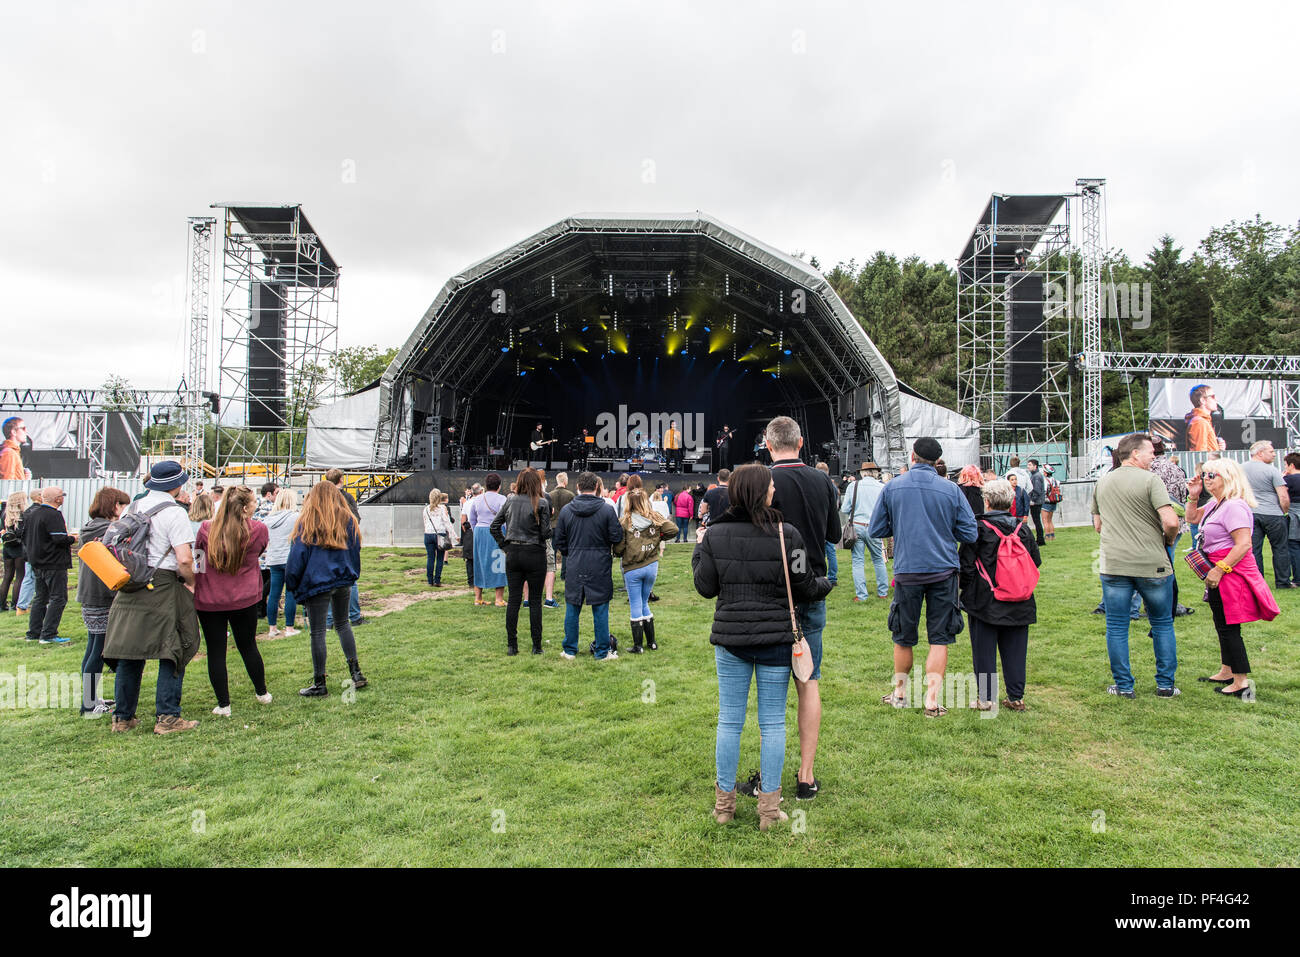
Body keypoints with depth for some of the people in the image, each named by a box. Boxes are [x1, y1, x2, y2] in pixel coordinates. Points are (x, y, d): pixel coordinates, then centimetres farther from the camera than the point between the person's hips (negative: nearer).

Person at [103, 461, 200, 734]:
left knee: (129, 652, 12)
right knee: (173, 652, 1)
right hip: (163, 586, -7)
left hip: (130, 586, 7)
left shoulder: (133, 507, 11)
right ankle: (167, 717, 1)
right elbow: (184, 559, -17)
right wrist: (191, 583, -2)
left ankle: (122, 717, 20)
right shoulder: (174, 512, -11)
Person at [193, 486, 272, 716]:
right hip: (245, 600, 0)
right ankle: (262, 693, 30)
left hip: (208, 600, 0)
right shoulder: (259, 530, -9)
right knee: (248, 646, 16)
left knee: (216, 651, 7)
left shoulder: (206, 529, -8)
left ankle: (223, 704, 12)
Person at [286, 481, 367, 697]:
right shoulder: (348, 520, 4)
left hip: (317, 583, -4)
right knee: (343, 624, 20)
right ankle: (356, 673, 17)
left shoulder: (307, 523, -7)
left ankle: (319, 684, 10)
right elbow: (355, 552, 11)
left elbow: (297, 557, -5)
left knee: (317, 632, 3)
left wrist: (292, 584, 6)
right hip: (343, 581, 5)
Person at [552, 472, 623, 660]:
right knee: (600, 610, 6)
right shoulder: (607, 510, -9)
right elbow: (617, 538, -7)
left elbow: (559, 541, 5)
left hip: (574, 567, 2)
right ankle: (602, 652, 13)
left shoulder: (566, 510, -1)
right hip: (600, 567, -2)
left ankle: (569, 651, 19)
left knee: (572, 609, 12)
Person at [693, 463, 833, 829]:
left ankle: (724, 801, 21)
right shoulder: (786, 534, -10)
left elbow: (706, 587, 1)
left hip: (730, 638, 2)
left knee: (729, 720, 11)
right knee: (772, 722, 9)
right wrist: (826, 584, 19)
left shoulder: (716, 534, -4)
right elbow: (805, 587, -4)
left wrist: (698, 554, 18)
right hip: (776, 638, -2)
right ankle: (769, 806, 16)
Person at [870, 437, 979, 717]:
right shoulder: (951, 490, -4)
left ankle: (899, 694, 28)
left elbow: (876, 530, 3)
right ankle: (932, 701, 5)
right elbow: (970, 535, 0)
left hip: (907, 571, 1)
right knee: (939, 639, 6)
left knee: (903, 638, 13)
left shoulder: (892, 488, -2)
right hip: (943, 571, 0)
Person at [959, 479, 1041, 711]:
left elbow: (965, 565, -9)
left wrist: (965, 589, 4)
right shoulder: (1023, 529, 3)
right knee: (1014, 650, 11)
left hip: (985, 602, -4)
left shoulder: (978, 529, -11)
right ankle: (1016, 697, 16)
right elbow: (1036, 562, 11)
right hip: (1018, 605, 4)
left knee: (984, 651, 4)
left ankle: (984, 697, 7)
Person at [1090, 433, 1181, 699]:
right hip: (1152, 565, -3)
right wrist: (1168, 540, 2)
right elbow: (1171, 521, -17)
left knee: (1116, 627, 7)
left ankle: (1124, 686, 11)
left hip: (1113, 565, 3)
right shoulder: (1149, 480, -8)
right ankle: (1165, 684, 19)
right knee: (1162, 624, 13)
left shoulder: (1102, 482, 10)